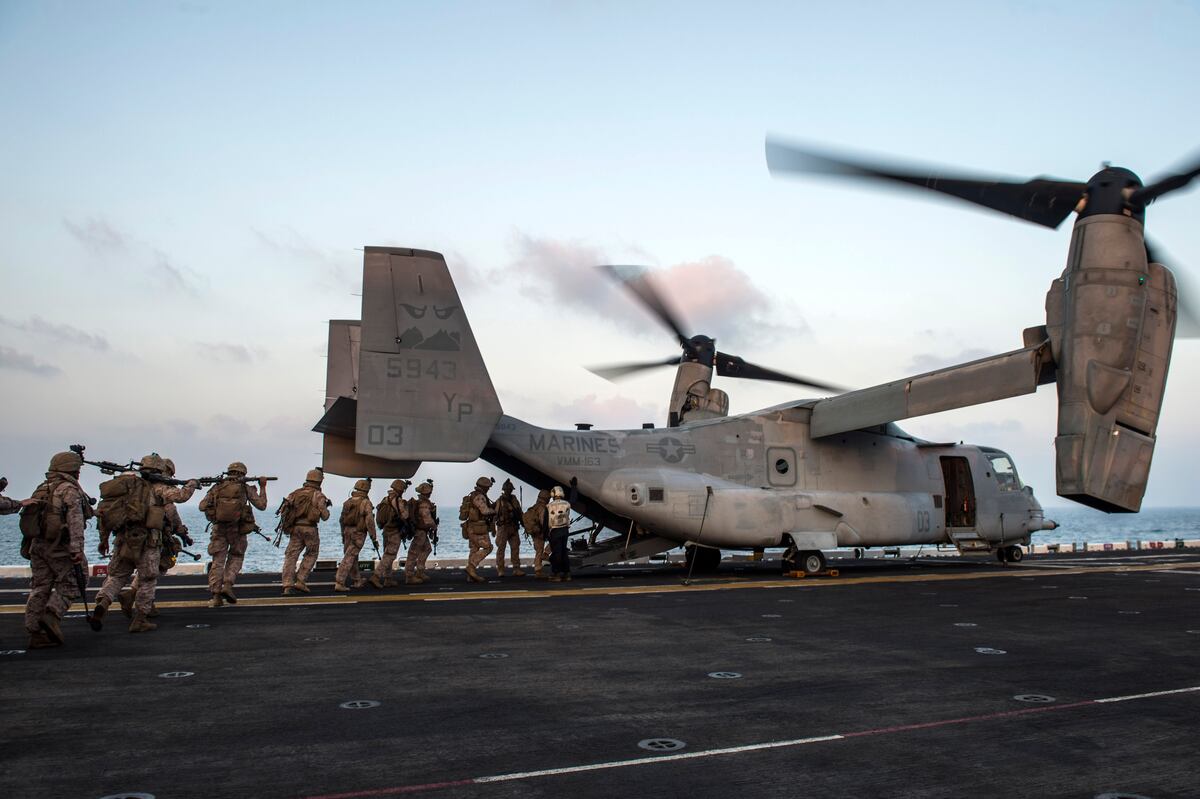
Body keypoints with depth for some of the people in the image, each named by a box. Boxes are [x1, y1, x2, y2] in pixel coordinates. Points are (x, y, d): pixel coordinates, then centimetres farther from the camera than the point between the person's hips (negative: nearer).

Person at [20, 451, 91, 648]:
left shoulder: (42, 489, 17)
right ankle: (51, 616, -18)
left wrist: (26, 545, 27)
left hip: (37, 545, 7)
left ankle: (36, 633, 6)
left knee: (40, 588, 7)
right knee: (69, 585, 1)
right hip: (59, 547, -7)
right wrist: (77, 549, -24)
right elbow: (75, 520, -18)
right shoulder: (70, 490, -8)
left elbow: (29, 517, 19)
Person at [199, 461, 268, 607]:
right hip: (237, 529, -1)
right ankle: (227, 585, -5)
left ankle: (216, 596, -2)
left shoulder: (217, 487, 6)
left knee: (218, 561, 5)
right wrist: (262, 487, 18)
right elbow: (262, 505, 8)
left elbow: (202, 506, 4)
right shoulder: (245, 488, 1)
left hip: (219, 529, 1)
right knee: (235, 558, 16)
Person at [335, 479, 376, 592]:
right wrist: (374, 538, -10)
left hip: (347, 532, 7)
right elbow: (370, 522, -15)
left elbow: (342, 520, 15)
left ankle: (358, 581, 30)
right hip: (358, 534, -7)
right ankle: (339, 583, -13)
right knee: (349, 558, -8)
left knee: (353, 557, 18)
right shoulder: (366, 503, -11)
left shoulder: (348, 502, 8)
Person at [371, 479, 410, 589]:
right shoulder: (399, 501, -17)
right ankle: (376, 576, -17)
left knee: (387, 555, 15)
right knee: (389, 556, -7)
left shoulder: (385, 500, 6)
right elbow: (404, 517, -17)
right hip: (395, 533, -8)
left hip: (386, 531, 8)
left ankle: (388, 579, 21)